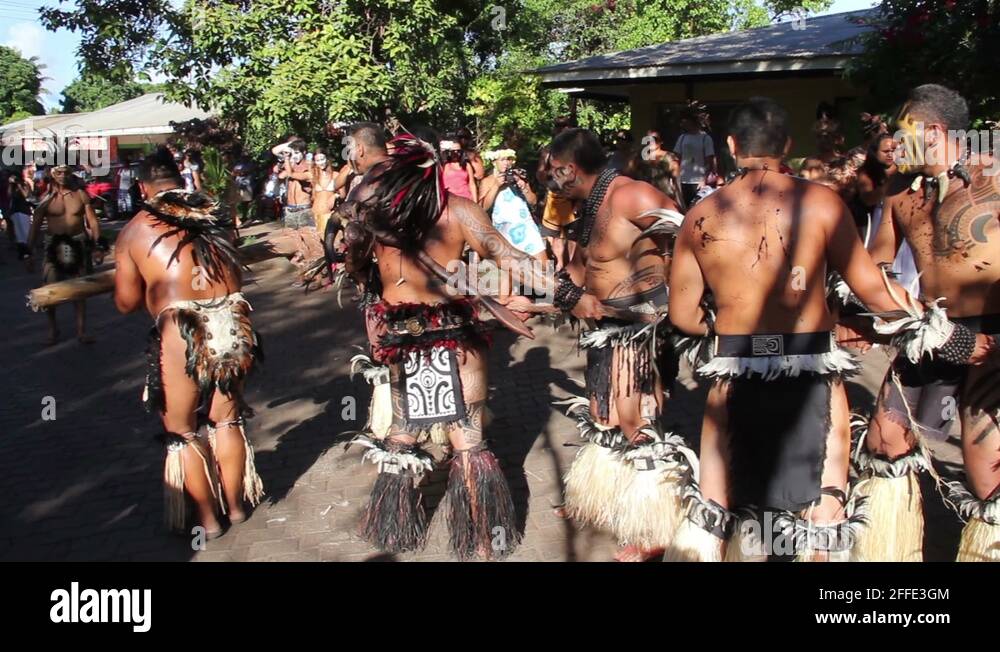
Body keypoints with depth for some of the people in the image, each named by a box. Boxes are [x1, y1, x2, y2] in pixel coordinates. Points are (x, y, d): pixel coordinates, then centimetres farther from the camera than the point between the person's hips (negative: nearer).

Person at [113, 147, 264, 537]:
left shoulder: (136, 230, 2)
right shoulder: (216, 215, 11)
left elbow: (127, 303, 4)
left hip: (181, 333, -4)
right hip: (234, 325, 4)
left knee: (183, 431, 17)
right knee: (227, 419, 23)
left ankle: (208, 519, 26)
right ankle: (236, 506, 36)